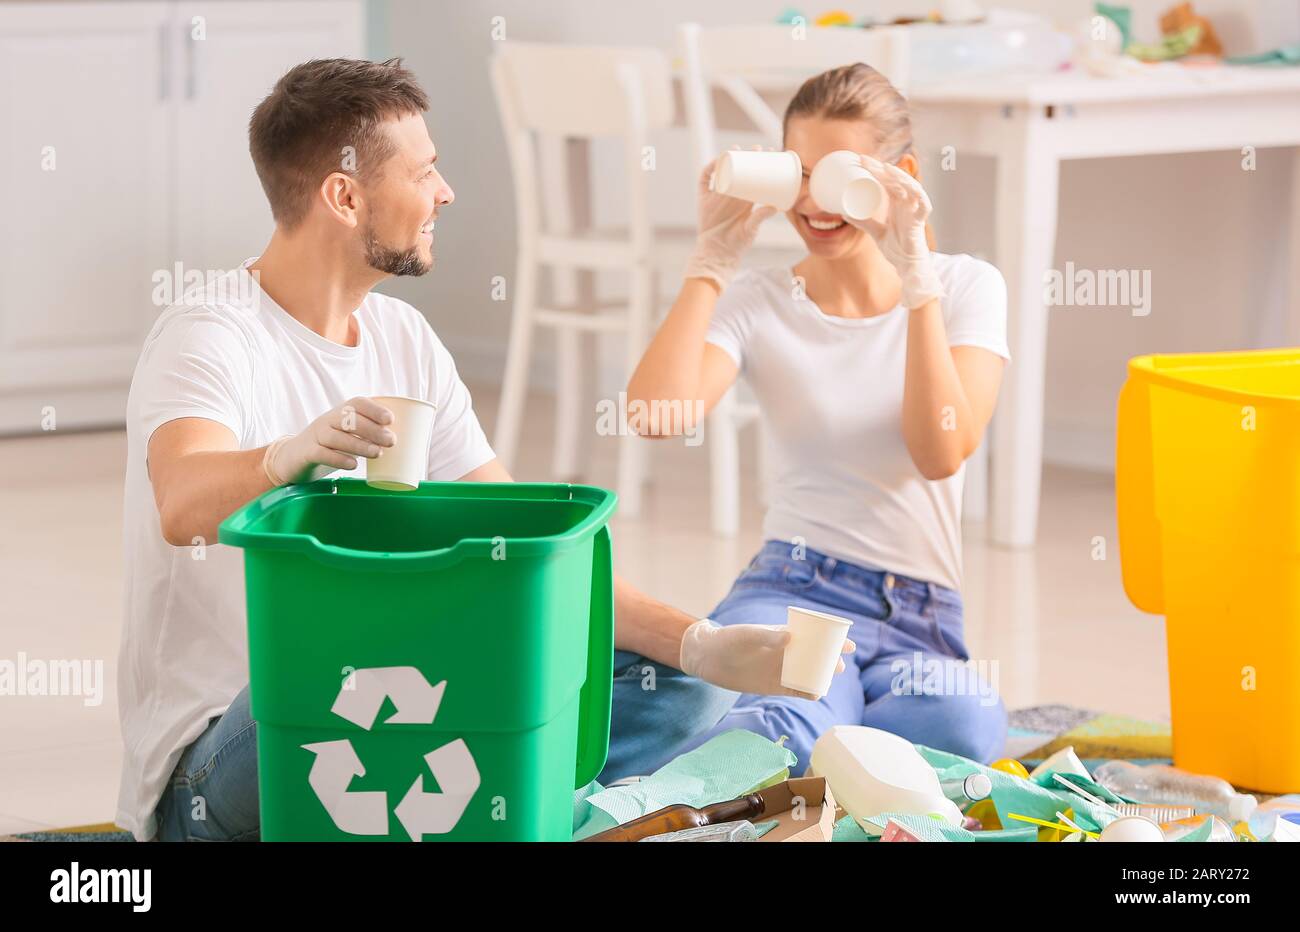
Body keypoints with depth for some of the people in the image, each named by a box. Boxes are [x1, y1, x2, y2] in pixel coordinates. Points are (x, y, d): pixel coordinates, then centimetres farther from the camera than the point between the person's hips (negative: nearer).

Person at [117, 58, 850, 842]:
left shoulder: (402, 339, 9)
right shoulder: (212, 335, -13)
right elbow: (182, 507, -36)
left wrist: (701, 647, -7)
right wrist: (291, 456, -58)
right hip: (219, 752, -8)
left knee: (679, 686, -4)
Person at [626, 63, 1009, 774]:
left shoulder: (963, 287, 8)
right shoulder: (758, 304, 8)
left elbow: (941, 453, -10)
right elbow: (657, 415, -14)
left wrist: (914, 274, -13)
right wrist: (713, 260, -7)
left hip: (920, 618, 3)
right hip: (792, 591, -3)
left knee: (966, 733, -34)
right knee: (785, 729, -40)